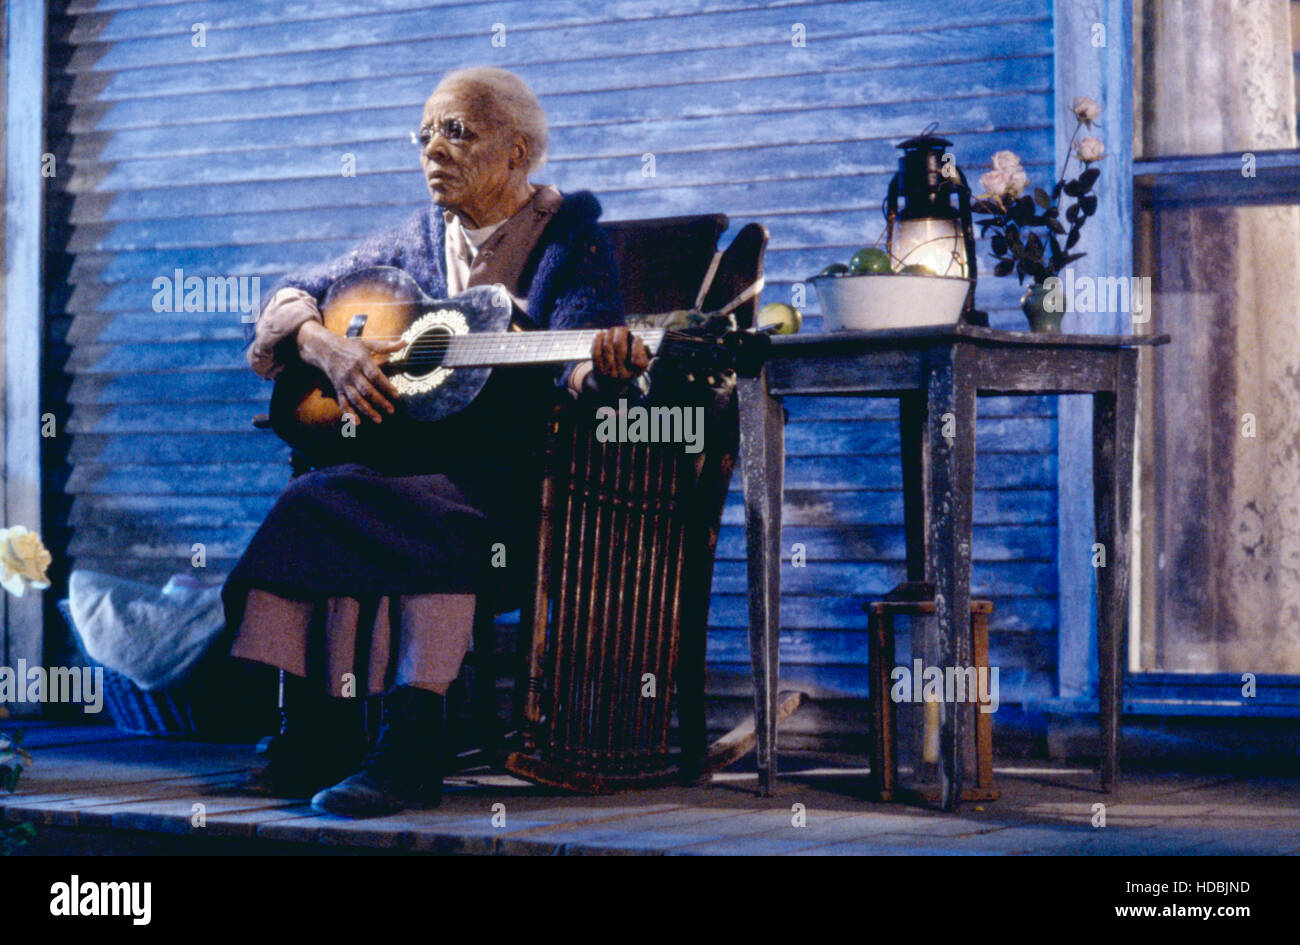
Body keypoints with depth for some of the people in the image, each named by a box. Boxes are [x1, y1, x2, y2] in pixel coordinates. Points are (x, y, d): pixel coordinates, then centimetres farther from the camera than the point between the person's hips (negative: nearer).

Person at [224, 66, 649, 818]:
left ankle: (409, 754, -35)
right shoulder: (416, 242, 17)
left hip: (512, 484, -5)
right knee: (318, 506, -27)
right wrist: (329, 349, -3)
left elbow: (572, 361, -12)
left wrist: (601, 369, -36)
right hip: (411, 463, 5)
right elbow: (290, 296, 19)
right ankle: (318, 741, -20)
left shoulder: (571, 238, 3)